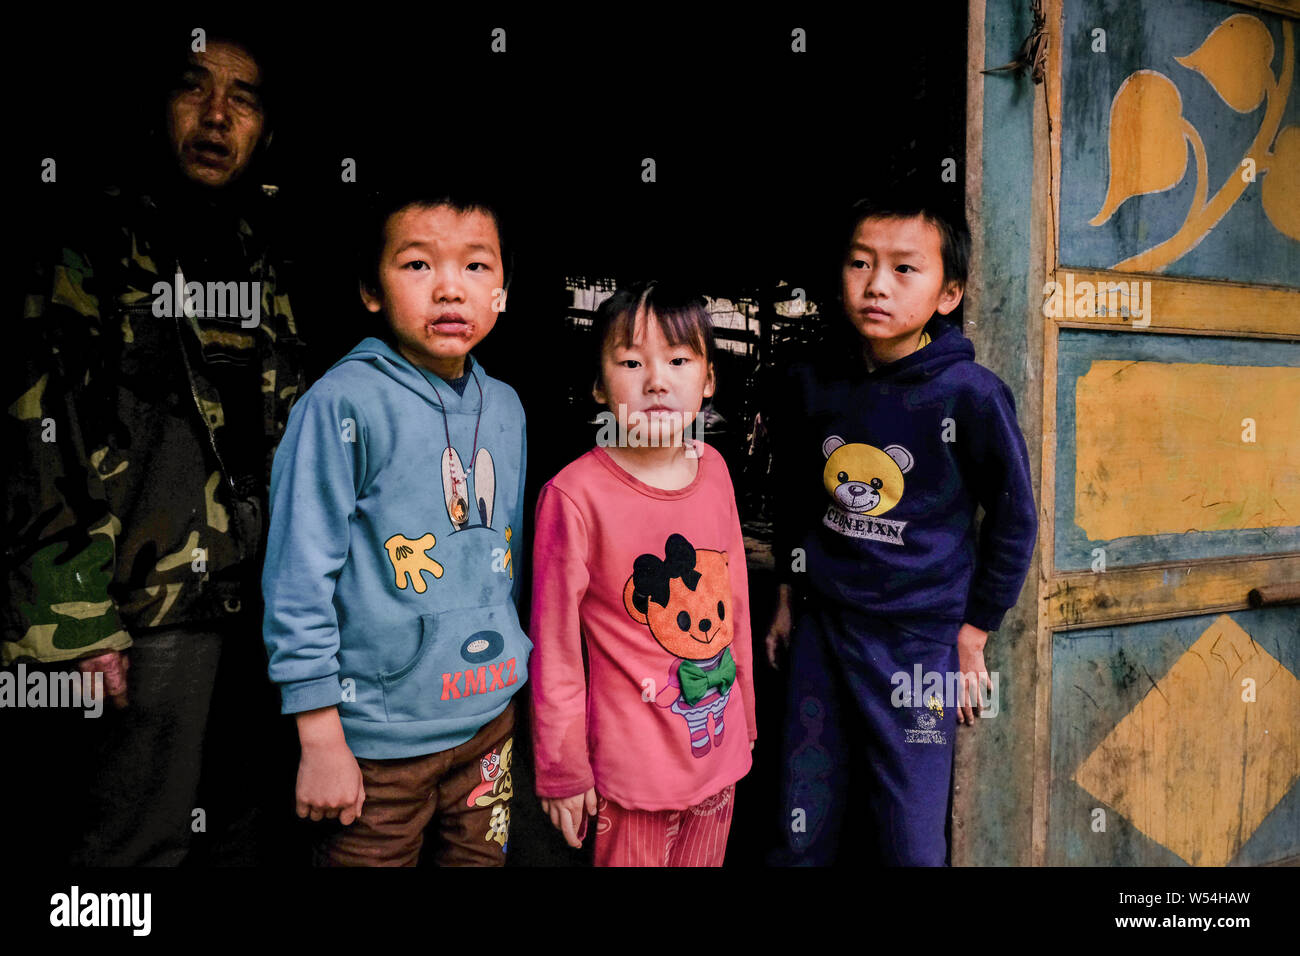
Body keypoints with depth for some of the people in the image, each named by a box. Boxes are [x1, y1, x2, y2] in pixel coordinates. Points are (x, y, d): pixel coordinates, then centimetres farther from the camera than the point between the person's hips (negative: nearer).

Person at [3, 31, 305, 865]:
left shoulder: (262, 262, 12)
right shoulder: (101, 245, -6)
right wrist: (79, 622, -16)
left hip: (257, 599, 6)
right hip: (154, 607, -6)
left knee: (242, 820, 19)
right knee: (143, 835, 4)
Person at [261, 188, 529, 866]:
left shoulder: (504, 408, 3)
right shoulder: (343, 405, -15)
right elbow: (299, 576, -14)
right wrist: (321, 738, -12)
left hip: (492, 713, 6)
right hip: (380, 735, -5)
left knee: (481, 859, 21)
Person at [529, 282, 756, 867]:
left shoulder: (714, 469, -2)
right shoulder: (575, 496, -20)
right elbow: (554, 648, -12)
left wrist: (744, 718, 16)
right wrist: (561, 770, -5)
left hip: (721, 750, 6)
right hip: (632, 766, -5)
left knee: (707, 861, 23)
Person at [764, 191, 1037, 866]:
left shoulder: (969, 395, -13)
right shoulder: (810, 386, -1)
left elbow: (1014, 520, -2)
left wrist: (974, 634, 0)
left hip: (919, 638, -3)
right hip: (820, 626, 4)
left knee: (910, 841, 9)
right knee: (801, 836, 15)